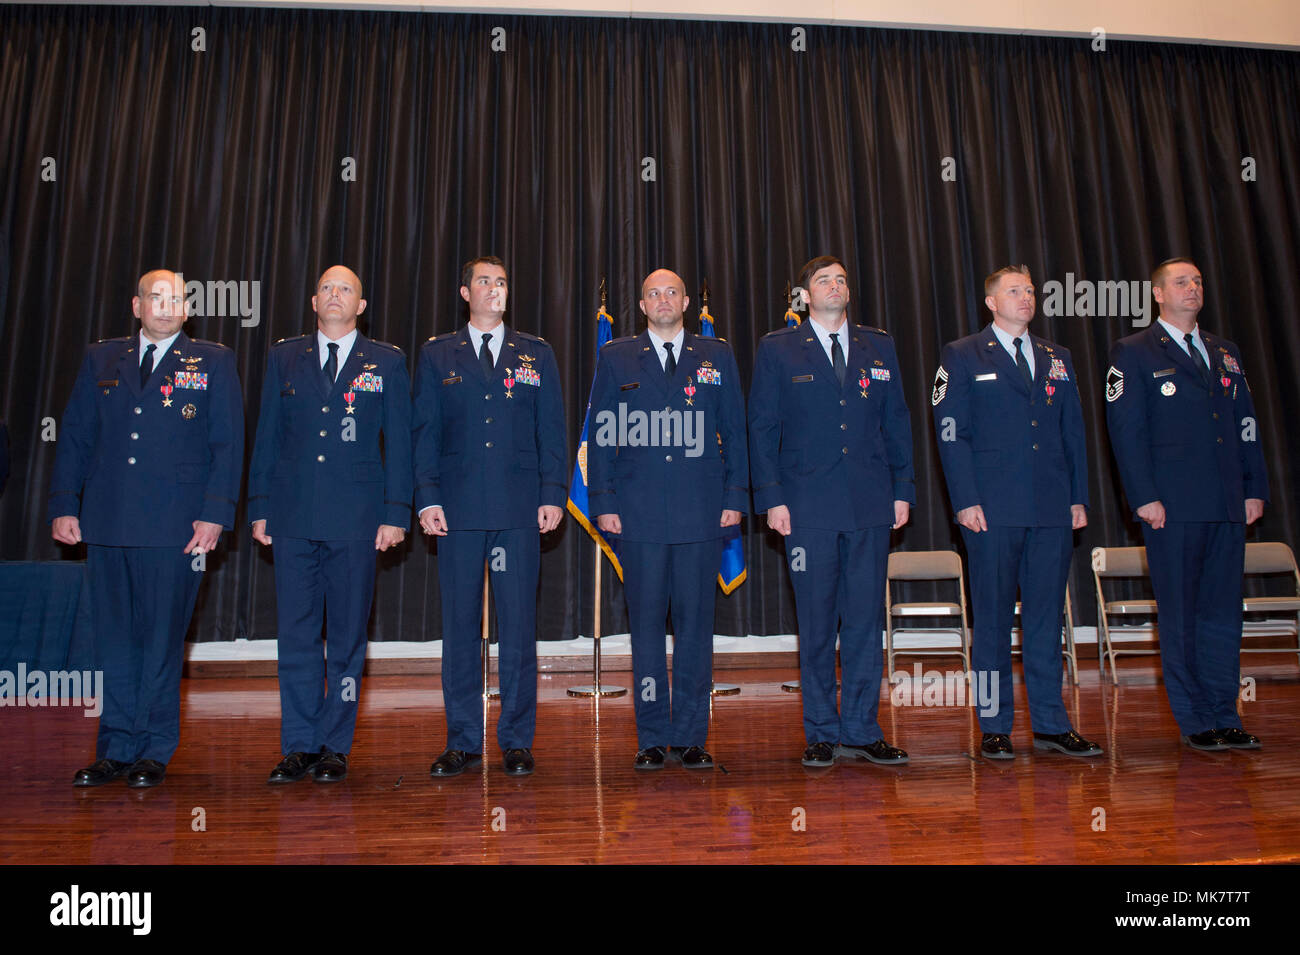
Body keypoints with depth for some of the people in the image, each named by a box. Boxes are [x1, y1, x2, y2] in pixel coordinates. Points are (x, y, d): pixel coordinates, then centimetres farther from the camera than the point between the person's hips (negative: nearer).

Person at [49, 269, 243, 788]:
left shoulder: (213, 361, 5)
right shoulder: (101, 359, 14)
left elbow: (228, 444, 0)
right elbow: (73, 437, 13)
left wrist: (214, 514, -9)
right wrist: (64, 506, 4)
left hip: (176, 526, -3)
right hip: (106, 522, 3)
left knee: (163, 637, 2)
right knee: (114, 637, 8)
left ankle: (155, 751, 14)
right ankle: (116, 749, 20)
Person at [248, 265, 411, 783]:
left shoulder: (387, 362, 6)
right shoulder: (283, 357, 13)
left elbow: (398, 442, 3)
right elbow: (266, 436, 12)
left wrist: (396, 513, -4)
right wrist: (259, 507, 6)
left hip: (356, 517, -2)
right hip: (293, 515, 2)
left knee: (348, 635, 4)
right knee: (295, 634, 4)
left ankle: (335, 746, 15)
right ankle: (298, 745, 15)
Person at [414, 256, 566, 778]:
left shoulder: (536, 354, 12)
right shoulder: (437, 355, 12)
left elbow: (552, 431, 8)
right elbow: (424, 432, 8)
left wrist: (553, 494, -2)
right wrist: (428, 498, -3)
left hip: (520, 510, 0)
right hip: (458, 509, 0)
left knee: (518, 624, 2)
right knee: (459, 625, 4)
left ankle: (516, 741, 13)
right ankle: (462, 742, 16)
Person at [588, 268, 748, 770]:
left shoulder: (717, 356, 11)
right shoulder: (615, 357, 10)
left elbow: (734, 430, 10)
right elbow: (602, 435, 7)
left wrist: (735, 497, 1)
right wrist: (603, 502, -2)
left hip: (701, 511, 1)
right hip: (639, 511, 0)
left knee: (696, 620, 4)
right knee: (646, 620, 4)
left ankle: (691, 737, 15)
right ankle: (652, 738, 15)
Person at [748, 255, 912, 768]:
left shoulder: (879, 346, 14)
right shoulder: (777, 349, 5)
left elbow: (896, 422, 14)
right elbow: (762, 428, 2)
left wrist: (902, 489, 6)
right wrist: (771, 497, -6)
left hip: (871, 504, 3)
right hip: (809, 506, -2)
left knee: (866, 618, 6)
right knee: (816, 623, 3)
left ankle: (862, 730, 17)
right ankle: (822, 733, 16)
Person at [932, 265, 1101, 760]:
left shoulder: (1057, 359, 17)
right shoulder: (962, 356, 4)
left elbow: (1073, 433, 16)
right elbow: (951, 434, -3)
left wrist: (1078, 497, 7)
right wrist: (966, 501, -11)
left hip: (1053, 508, 4)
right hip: (992, 509, -4)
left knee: (1046, 616, 8)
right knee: (993, 618, 2)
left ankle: (1051, 724, 18)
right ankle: (995, 727, 12)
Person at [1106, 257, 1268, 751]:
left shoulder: (1225, 353, 19)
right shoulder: (1132, 353, 1)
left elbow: (1246, 424, 18)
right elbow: (1125, 430, -6)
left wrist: (1255, 488, 9)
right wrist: (1145, 497, -13)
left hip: (1228, 506, 5)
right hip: (1173, 506, -5)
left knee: (1223, 612, 8)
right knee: (1180, 615, 1)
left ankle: (1225, 719, 17)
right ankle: (1195, 722, 10)